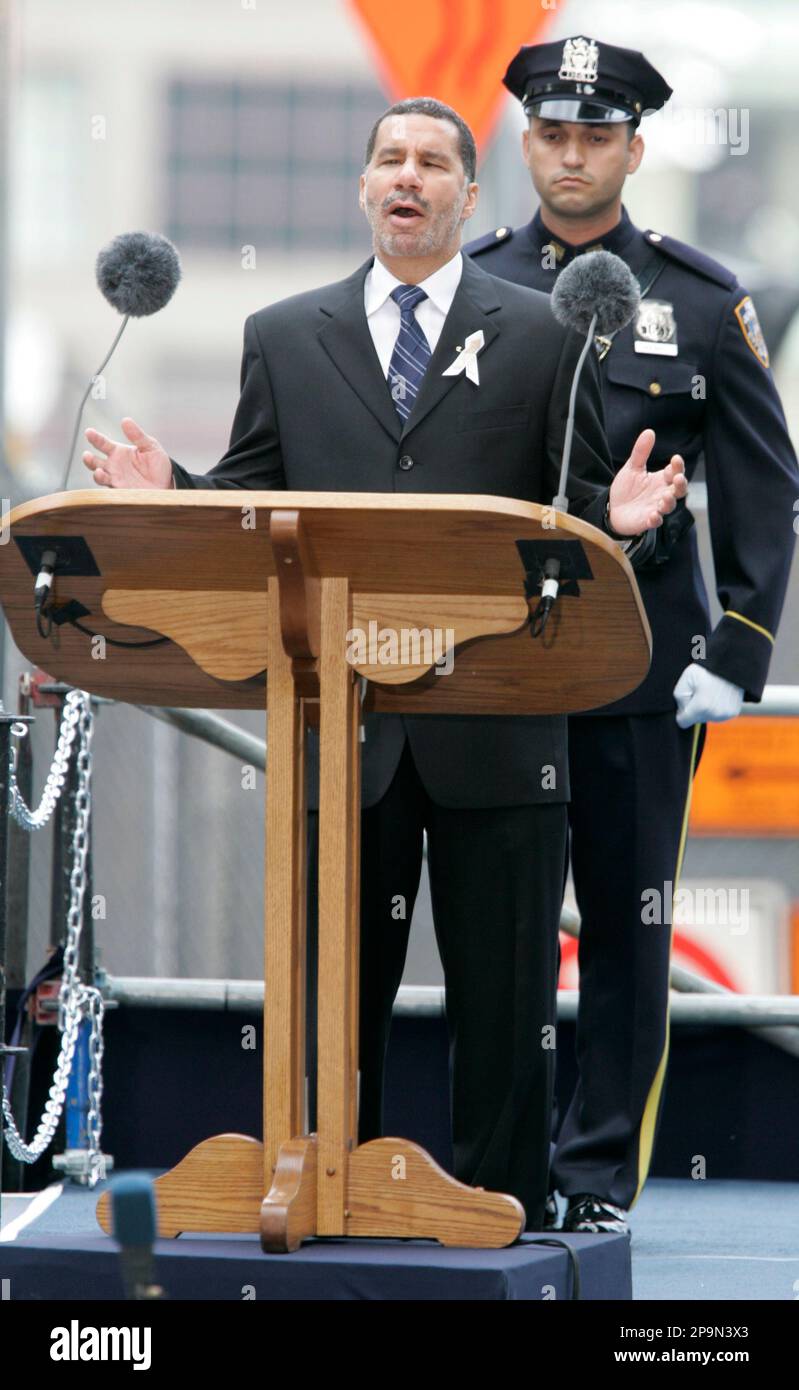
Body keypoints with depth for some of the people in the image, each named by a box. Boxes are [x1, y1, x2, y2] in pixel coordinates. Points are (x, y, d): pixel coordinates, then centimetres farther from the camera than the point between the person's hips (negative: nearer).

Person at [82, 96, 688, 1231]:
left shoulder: (545, 335, 8)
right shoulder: (285, 338, 13)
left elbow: (572, 503, 4)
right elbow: (250, 506, 10)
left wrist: (617, 516, -18)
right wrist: (169, 497, -10)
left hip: (495, 723, -1)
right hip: (343, 722, 2)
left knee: (503, 994, 2)